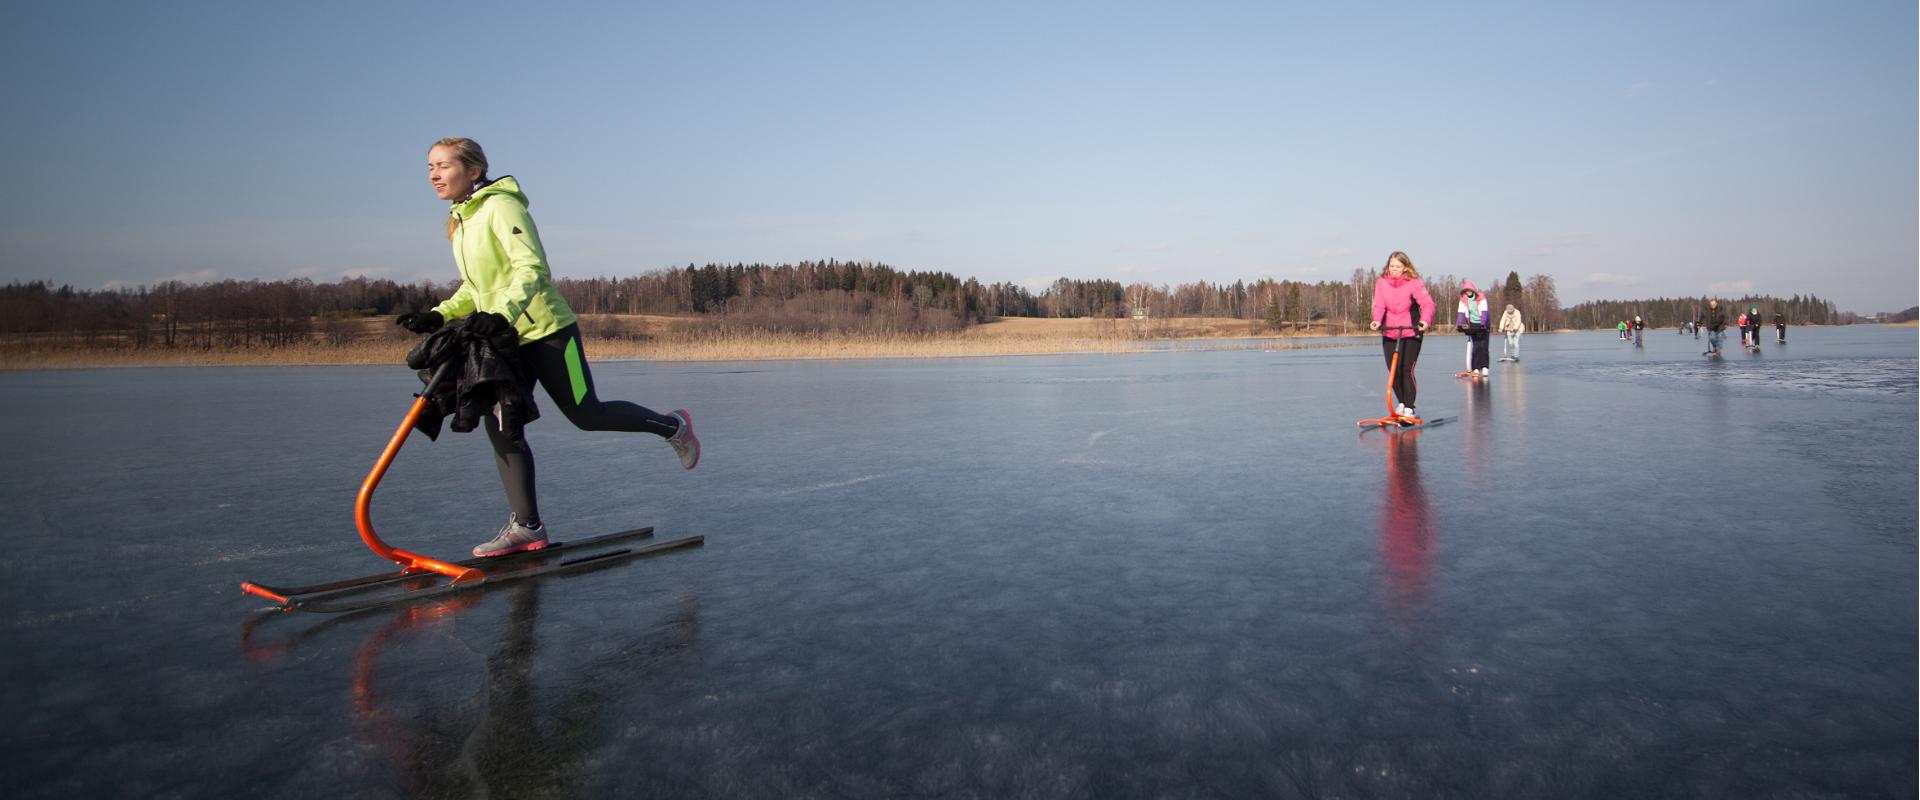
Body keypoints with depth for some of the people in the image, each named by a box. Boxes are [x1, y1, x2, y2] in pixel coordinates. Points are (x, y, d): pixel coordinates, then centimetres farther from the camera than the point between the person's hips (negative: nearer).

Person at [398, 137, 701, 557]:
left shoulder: (501, 206, -14)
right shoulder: (461, 220, 14)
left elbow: (532, 268, -23)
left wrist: (504, 313, -36)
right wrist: (439, 315, 5)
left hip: (546, 331, -8)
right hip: (503, 339, 8)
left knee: (586, 415, -3)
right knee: (501, 428, 2)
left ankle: (672, 426, 19)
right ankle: (526, 526, 10)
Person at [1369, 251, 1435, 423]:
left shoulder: (1414, 283, -11)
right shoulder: (1382, 282, -1)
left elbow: (1427, 303, -19)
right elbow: (1379, 305, -7)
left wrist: (1425, 320, -37)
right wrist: (1377, 320, -26)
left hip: (1411, 332, -4)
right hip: (1389, 332, 4)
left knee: (1407, 370, -11)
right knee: (1393, 370, 5)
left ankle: (1409, 408, -1)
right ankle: (1401, 403, 24)